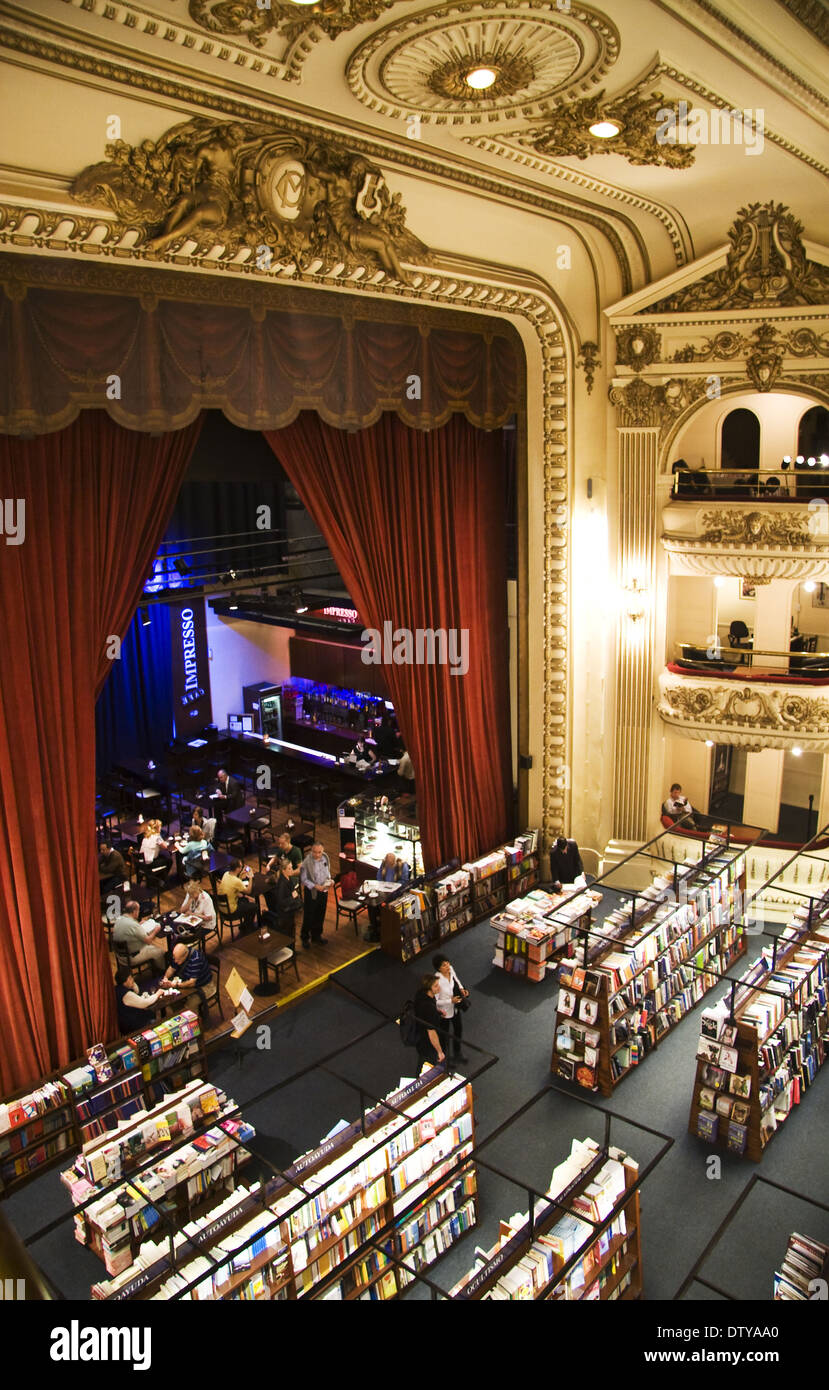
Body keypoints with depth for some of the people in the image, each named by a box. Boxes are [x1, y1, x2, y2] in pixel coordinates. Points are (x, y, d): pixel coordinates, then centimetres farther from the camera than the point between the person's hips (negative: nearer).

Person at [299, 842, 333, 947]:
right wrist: (315, 886, -25)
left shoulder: (325, 858, -2)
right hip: (311, 891, -5)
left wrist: (330, 880, -6)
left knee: (320, 915, 17)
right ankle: (305, 937, 25)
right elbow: (303, 879, -16)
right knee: (309, 916, 6)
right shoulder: (307, 862, -20)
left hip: (324, 891, 5)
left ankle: (317, 935, 36)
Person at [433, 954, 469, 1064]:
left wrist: (461, 989, -9)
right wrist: (450, 1001, -33)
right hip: (445, 1012, -7)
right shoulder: (438, 980, -37)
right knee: (444, 1035, 18)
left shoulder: (450, 969, -18)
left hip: (456, 1008, 7)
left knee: (458, 1030, 27)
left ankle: (457, 1054, 55)